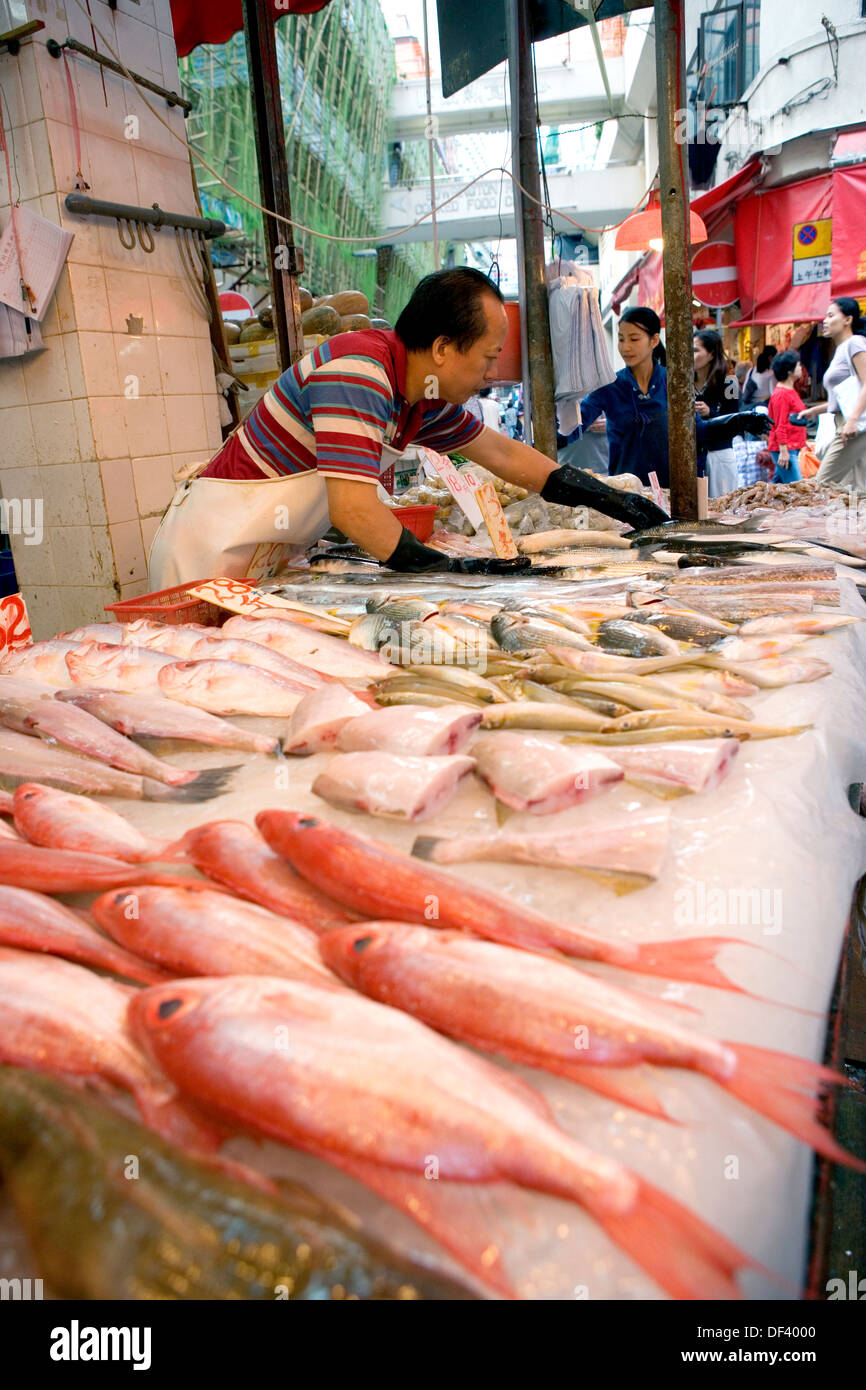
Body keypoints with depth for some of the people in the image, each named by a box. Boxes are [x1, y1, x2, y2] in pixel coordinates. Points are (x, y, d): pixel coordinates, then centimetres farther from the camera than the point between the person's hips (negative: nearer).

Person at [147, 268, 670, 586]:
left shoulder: (423, 397, 6)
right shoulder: (358, 370, -22)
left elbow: (504, 454, 17)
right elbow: (353, 506, -31)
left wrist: (609, 498, 18)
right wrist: (445, 567, -22)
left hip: (266, 559, 8)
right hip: (214, 548, -8)